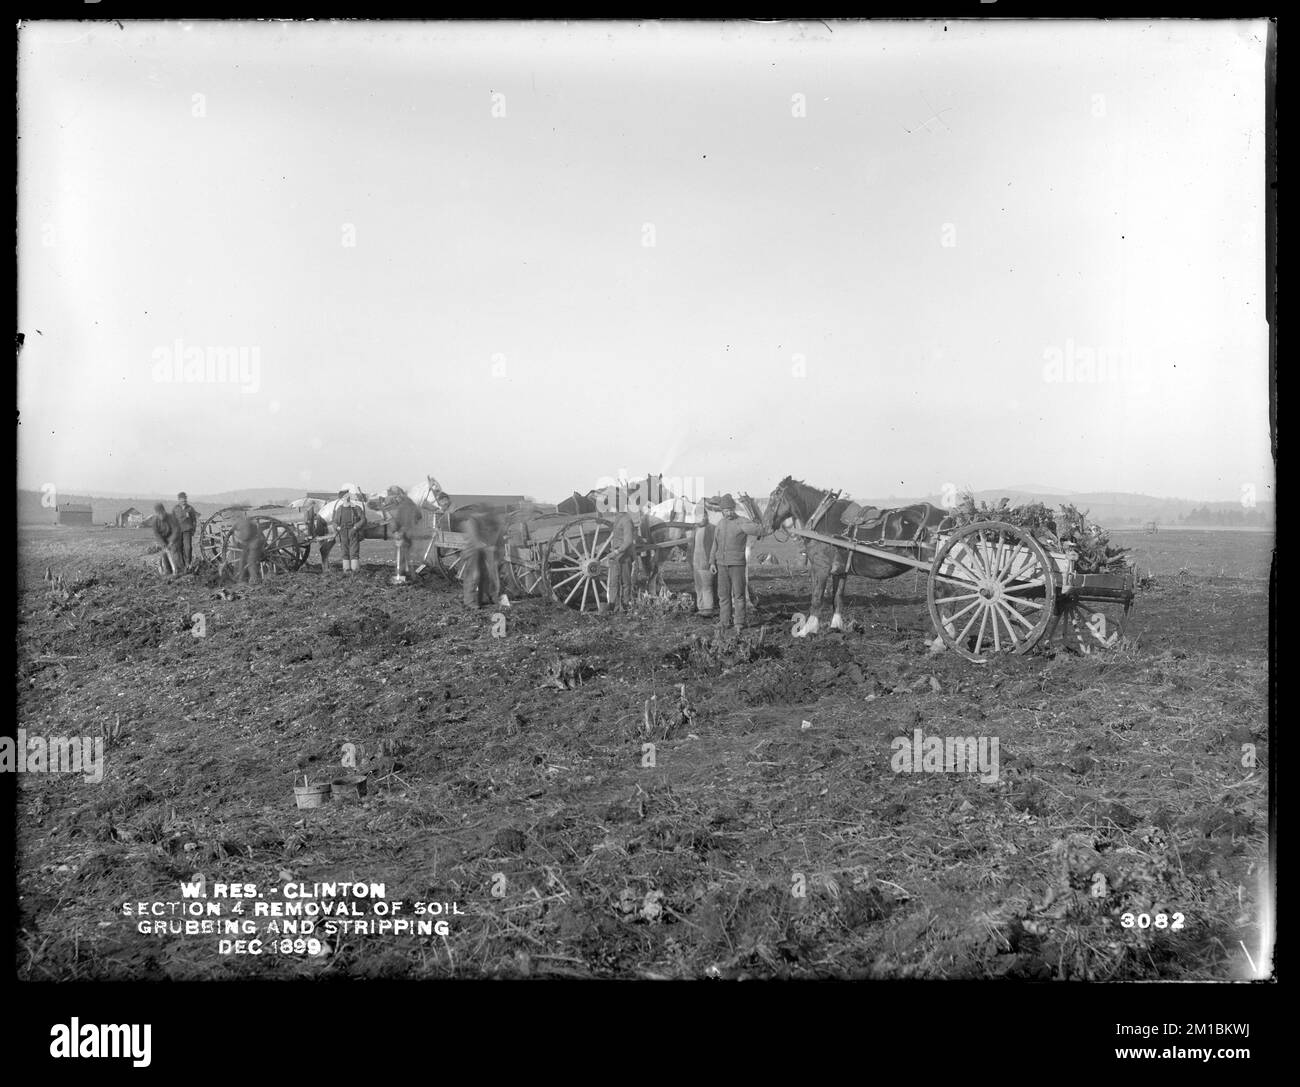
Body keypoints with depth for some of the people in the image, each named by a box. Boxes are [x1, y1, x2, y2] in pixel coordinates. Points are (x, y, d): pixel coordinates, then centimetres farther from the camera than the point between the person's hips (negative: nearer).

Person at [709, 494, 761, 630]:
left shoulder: (741, 522, -8)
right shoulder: (720, 524, 10)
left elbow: (758, 530, -24)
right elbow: (715, 545, 17)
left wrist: (741, 526, -28)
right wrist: (712, 562, 11)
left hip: (737, 564, -5)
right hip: (722, 564, 5)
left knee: (738, 594, -2)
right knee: (723, 594, 7)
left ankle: (740, 623, 3)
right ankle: (724, 622, 13)